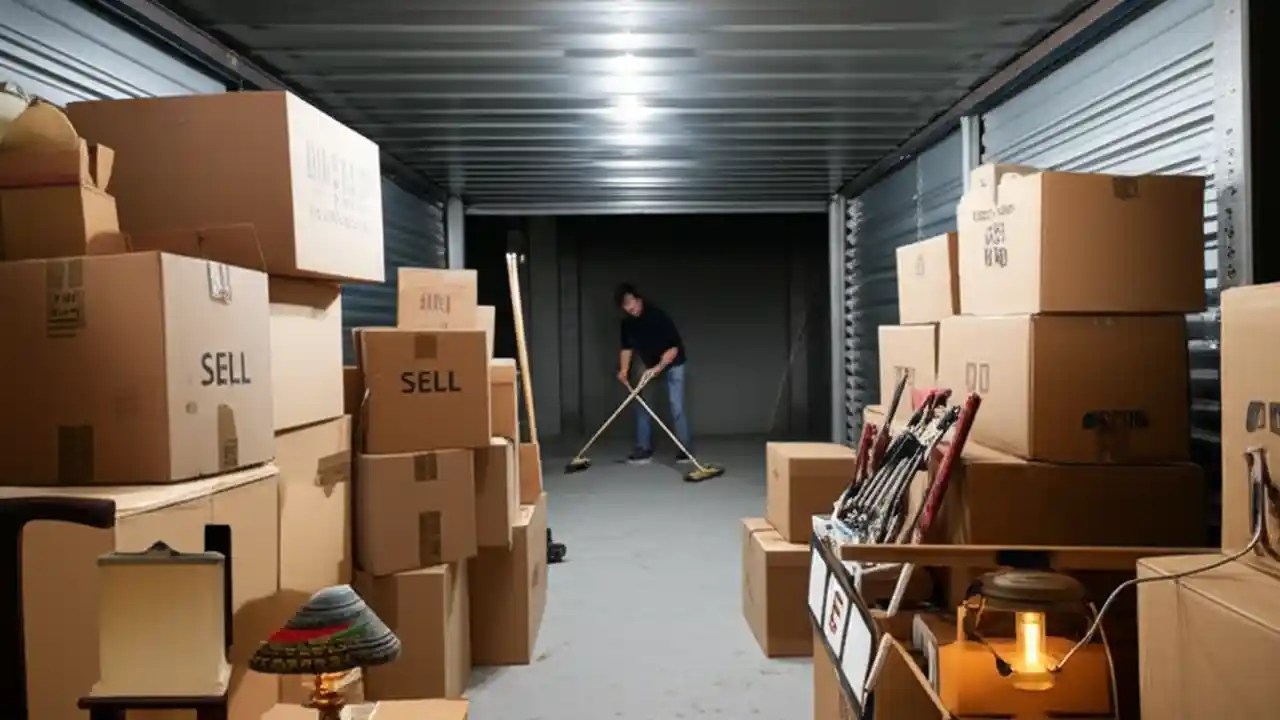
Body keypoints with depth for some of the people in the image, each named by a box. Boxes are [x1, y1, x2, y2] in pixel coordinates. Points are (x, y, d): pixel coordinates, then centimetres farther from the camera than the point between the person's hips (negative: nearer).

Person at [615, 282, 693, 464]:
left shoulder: (658, 316, -30)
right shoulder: (627, 322, -12)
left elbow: (674, 347, -28)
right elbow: (627, 347, 2)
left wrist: (659, 367, -38)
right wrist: (624, 369, -13)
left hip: (672, 364, -6)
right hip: (648, 365, 6)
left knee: (677, 407, -11)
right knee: (642, 405, 2)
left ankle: (684, 449, -3)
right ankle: (644, 449, 8)